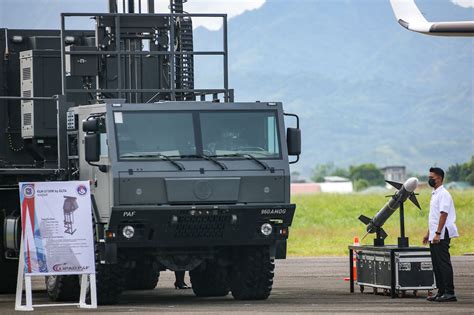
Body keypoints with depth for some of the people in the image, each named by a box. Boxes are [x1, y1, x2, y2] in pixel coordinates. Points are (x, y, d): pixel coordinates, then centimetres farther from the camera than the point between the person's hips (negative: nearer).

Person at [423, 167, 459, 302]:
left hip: (442, 236, -10)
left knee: (444, 263, -10)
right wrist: (428, 233, 23)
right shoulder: (434, 194, 18)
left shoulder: (443, 194, -12)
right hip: (434, 236, 10)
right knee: (436, 265, 11)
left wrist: (438, 233, -24)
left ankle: (449, 293, -10)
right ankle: (441, 292, 15)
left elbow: (443, 214, -19)